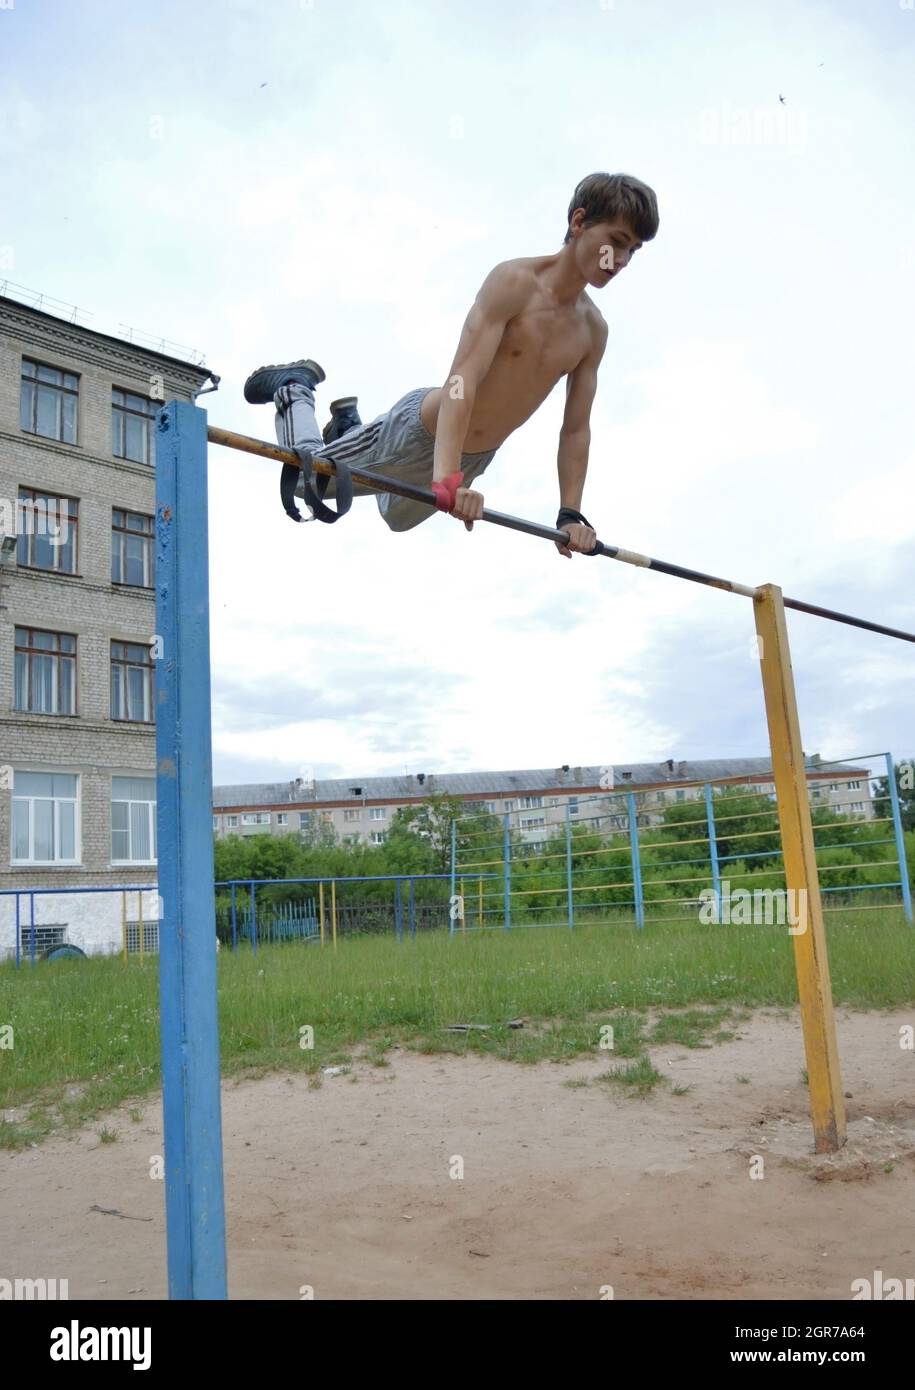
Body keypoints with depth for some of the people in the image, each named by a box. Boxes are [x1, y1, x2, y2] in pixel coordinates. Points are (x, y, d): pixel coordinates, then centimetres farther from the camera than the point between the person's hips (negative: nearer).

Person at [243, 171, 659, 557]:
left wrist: (570, 514, -9)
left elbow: (576, 428, -1)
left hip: (478, 456, 7)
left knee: (399, 516, 30)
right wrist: (447, 478, -47)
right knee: (303, 479, 7)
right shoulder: (514, 281, -25)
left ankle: (348, 424, 49)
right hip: (418, 431, -6)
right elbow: (462, 381, -36)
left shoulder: (594, 330, -6)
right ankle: (294, 385, 33)